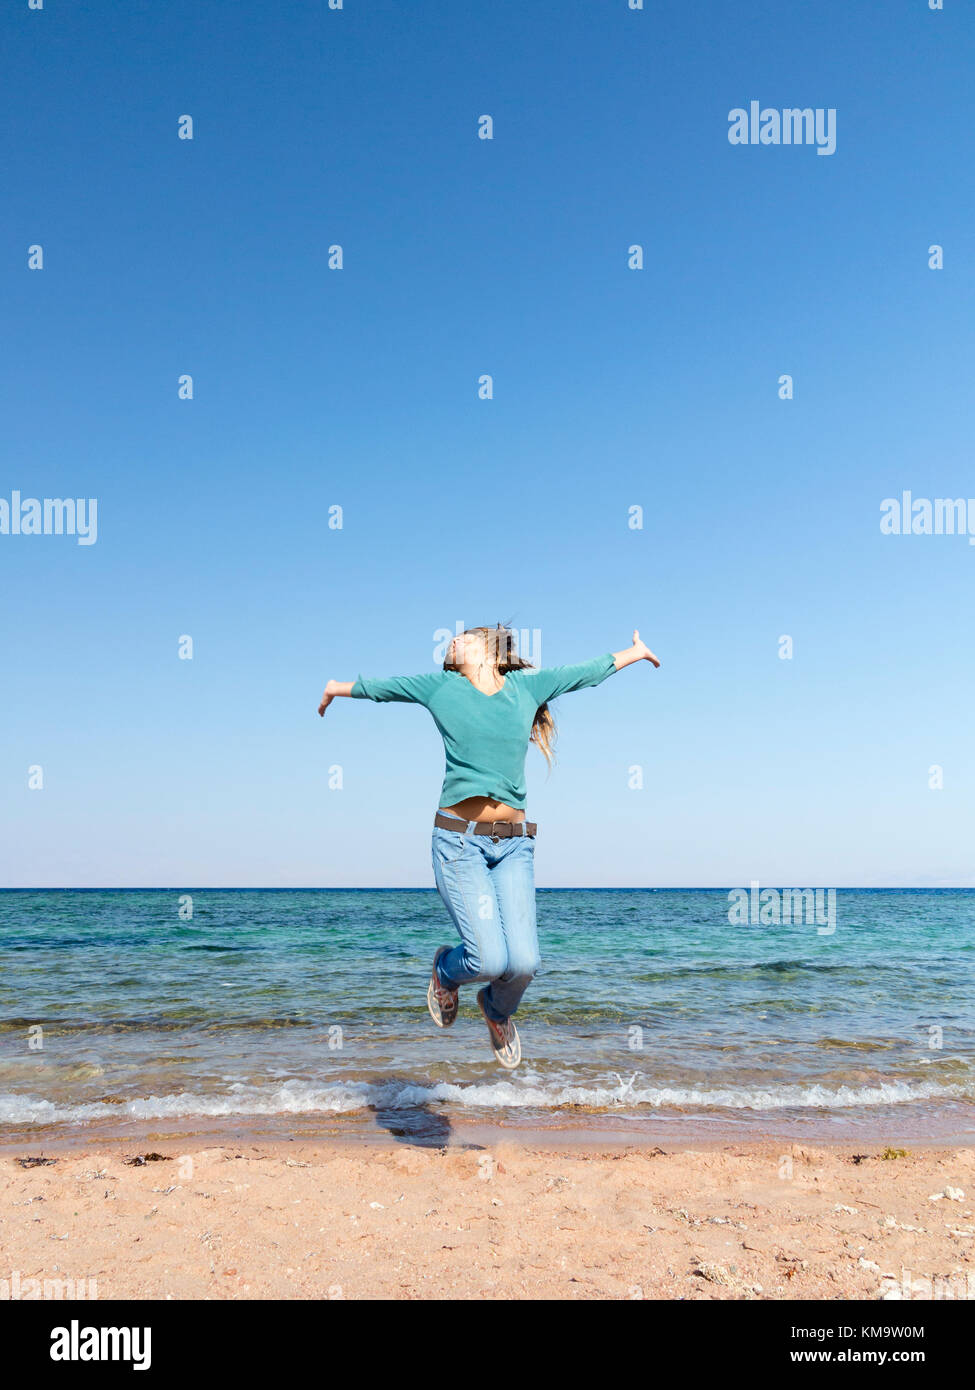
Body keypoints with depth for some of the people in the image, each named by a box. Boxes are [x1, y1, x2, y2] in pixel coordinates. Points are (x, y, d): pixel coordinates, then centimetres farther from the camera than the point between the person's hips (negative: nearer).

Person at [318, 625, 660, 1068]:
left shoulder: (527, 685, 12)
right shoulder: (440, 686, 8)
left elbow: (590, 669, 26)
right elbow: (374, 686, 22)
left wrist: (638, 652, 39)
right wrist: (334, 689, 39)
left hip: (513, 845, 2)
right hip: (459, 840, -2)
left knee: (524, 961, -10)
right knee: (490, 959, -15)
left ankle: (498, 1009, 26)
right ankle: (447, 970, 23)